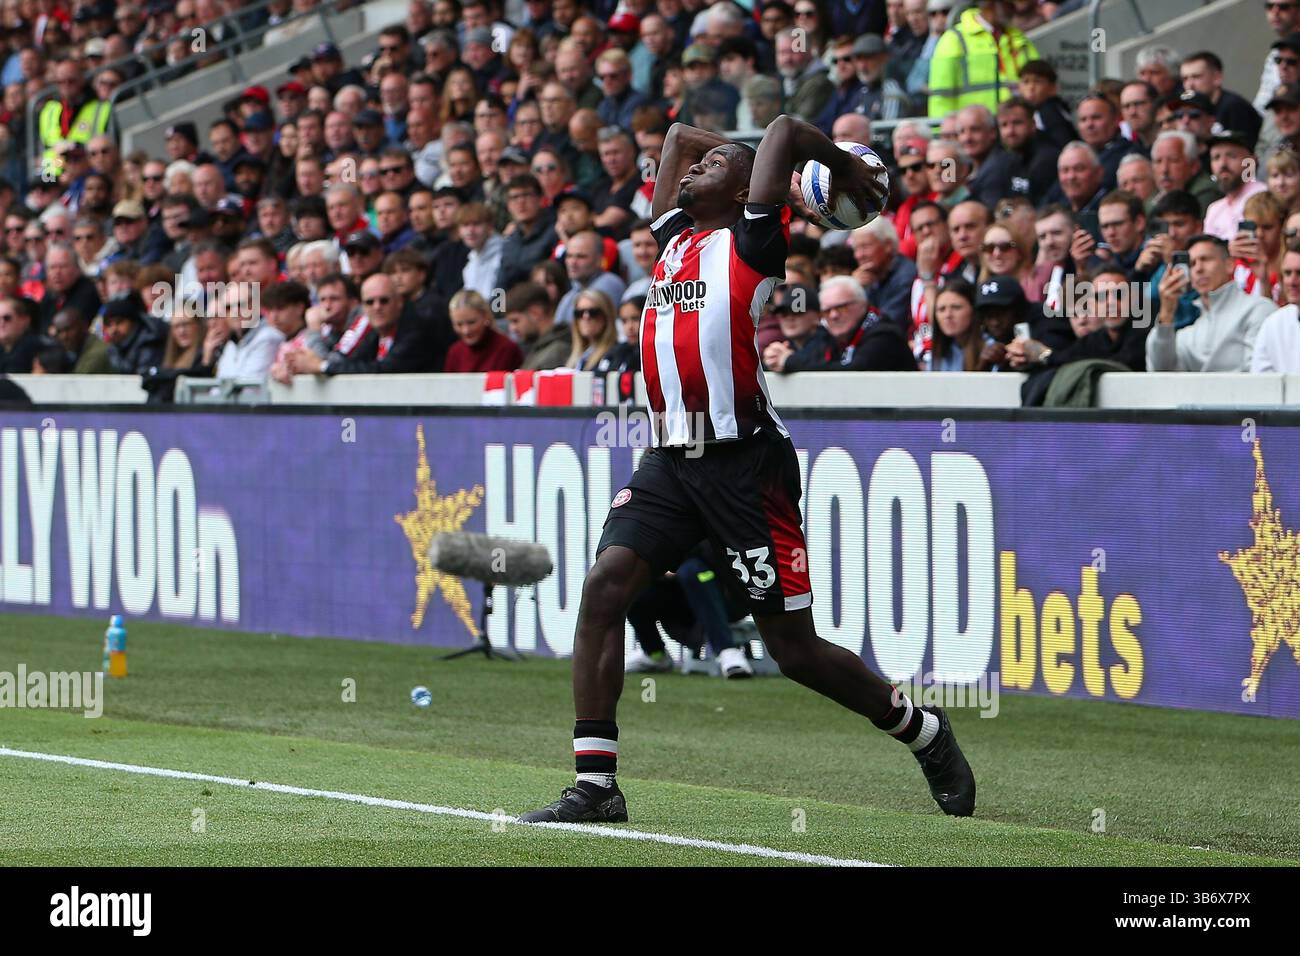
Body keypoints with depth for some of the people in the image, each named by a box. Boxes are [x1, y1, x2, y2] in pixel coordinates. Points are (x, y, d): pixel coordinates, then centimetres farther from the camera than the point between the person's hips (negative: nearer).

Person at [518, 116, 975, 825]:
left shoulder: (749, 243, 1)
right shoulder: (677, 240, 19)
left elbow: (782, 130, 1)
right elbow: (678, 135, 29)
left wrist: (842, 164, 16)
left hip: (745, 465, -6)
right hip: (670, 463, 6)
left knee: (794, 648, -2)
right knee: (605, 585, -15)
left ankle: (922, 732, 21)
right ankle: (595, 785, -14)